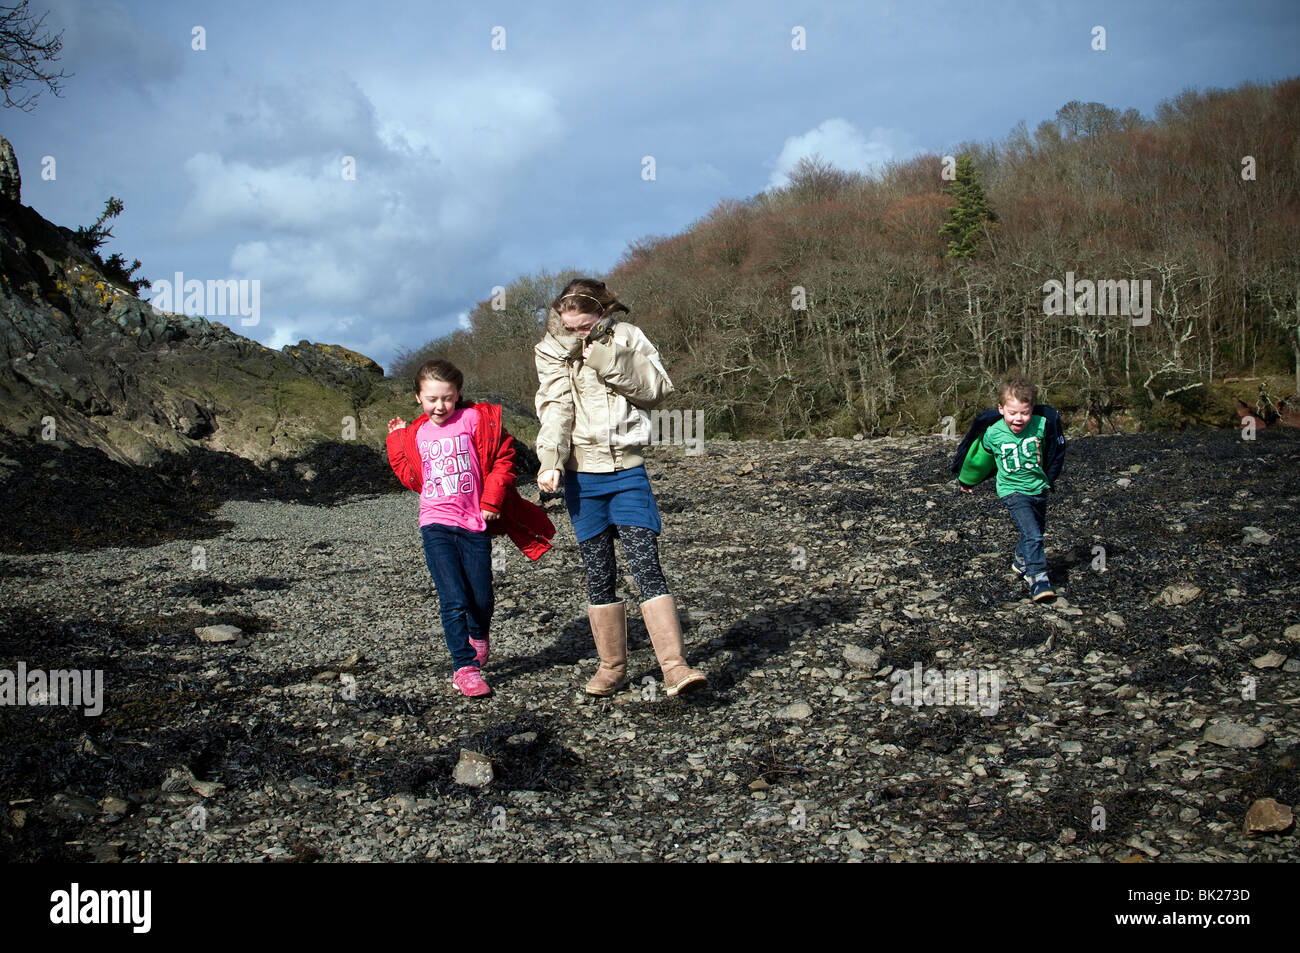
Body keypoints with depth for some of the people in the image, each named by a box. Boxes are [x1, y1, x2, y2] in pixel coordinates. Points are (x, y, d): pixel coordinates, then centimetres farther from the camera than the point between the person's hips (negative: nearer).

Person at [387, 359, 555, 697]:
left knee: (482, 598, 4)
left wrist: (492, 500, -5)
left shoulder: (476, 419, 0)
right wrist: (396, 440, 14)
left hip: (474, 523, -1)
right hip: (435, 525, 1)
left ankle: (479, 637, 37)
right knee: (454, 600, -11)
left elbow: (503, 459, 0)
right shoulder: (416, 433, 11)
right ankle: (464, 667, -4)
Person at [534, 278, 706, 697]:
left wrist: (606, 360, -17)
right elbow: (555, 409, -8)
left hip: (627, 471, -1)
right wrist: (550, 463, -22)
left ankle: (674, 667, -13)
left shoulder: (628, 337, 4)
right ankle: (612, 666, 18)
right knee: (599, 575, 6)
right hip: (582, 476, 1)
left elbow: (658, 388, -7)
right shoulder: (553, 351, 3)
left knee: (647, 566, -11)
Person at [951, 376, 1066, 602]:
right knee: (1032, 534, -20)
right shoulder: (992, 433, -16)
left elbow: (1054, 452, 8)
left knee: (1036, 532, 19)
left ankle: (1021, 562, 45)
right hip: (1012, 491, -4)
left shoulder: (1042, 425, -14)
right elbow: (978, 457, 3)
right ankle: (1038, 578, -18)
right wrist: (966, 480, 18)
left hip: (1038, 489, 4)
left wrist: (1050, 479, 20)